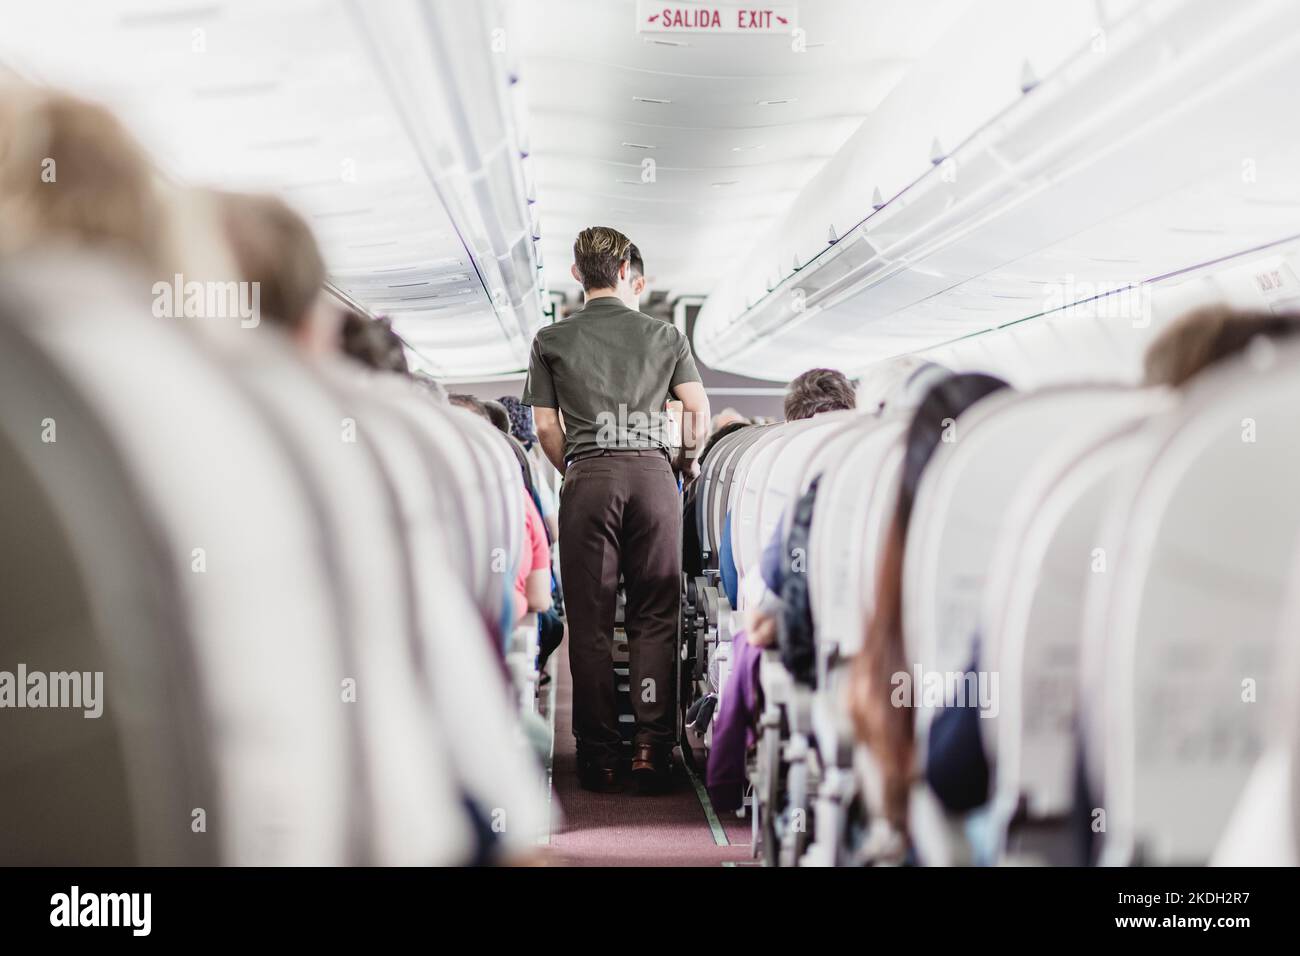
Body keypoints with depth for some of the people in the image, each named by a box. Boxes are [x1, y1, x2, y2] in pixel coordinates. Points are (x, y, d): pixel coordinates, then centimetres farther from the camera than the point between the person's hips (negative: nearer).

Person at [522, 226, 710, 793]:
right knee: (655, 618, 3)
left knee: (590, 622, 2)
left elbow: (546, 427, 6)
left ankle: (599, 758, 3)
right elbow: (698, 410, 12)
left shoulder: (551, 341, 9)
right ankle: (652, 750, -2)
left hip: (588, 477, 0)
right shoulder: (665, 335, 11)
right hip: (652, 471, 1)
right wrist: (689, 462, 28)